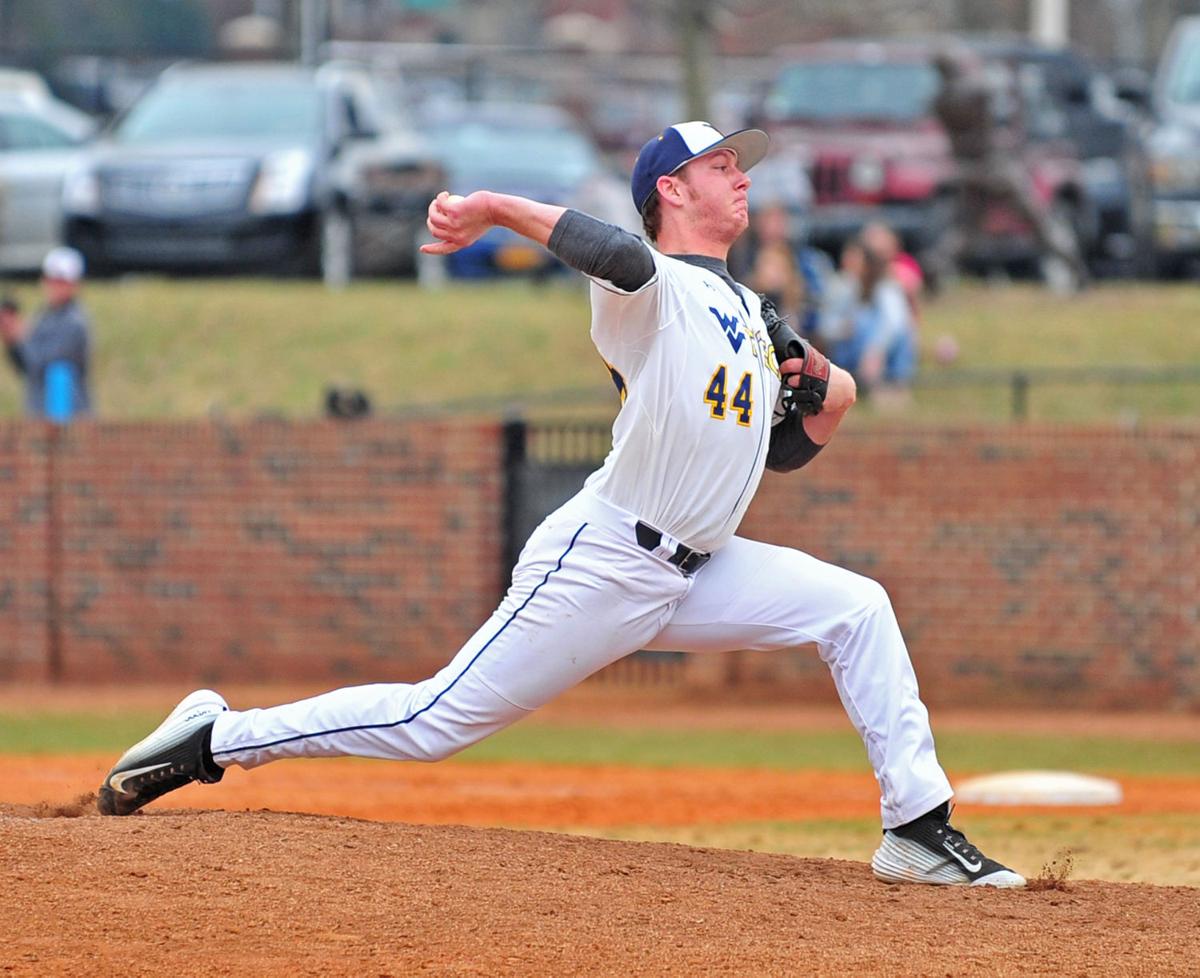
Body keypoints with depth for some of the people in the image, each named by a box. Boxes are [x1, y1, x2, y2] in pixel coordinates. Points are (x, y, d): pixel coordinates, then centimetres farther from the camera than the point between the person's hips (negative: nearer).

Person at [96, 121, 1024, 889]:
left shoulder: (752, 314, 17)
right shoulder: (652, 290, -9)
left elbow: (781, 452, 23)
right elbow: (620, 254, -34)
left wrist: (825, 403, 4)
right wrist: (496, 207, -37)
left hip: (697, 573, 8)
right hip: (601, 568, -8)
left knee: (855, 608, -3)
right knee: (434, 722, -8)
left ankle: (921, 831, -1)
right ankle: (215, 737, 3)